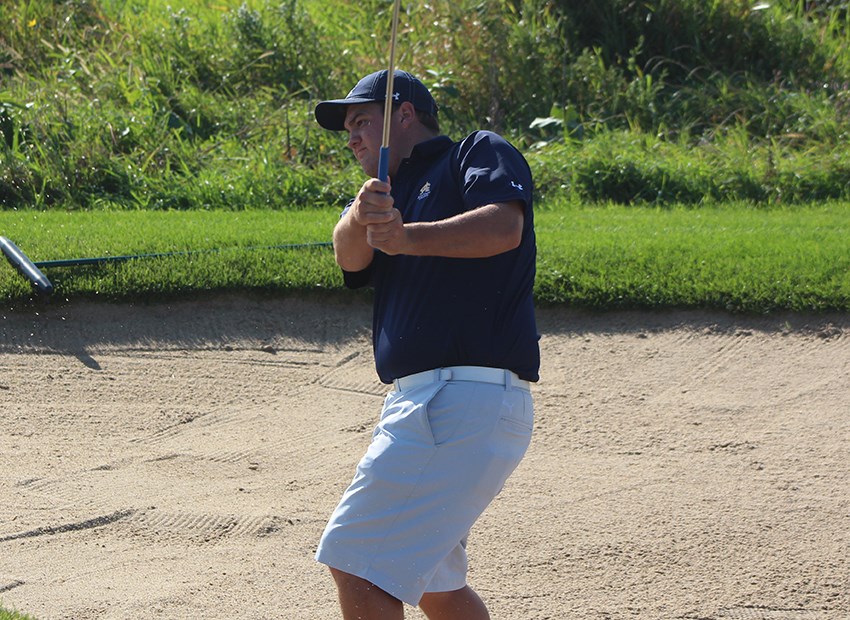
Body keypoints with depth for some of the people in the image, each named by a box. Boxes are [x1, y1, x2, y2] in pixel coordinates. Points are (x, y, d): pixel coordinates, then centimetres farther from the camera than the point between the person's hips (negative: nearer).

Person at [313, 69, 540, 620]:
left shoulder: (481, 152, 4)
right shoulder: (398, 191, 24)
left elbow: (504, 227, -17)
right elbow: (352, 258, 2)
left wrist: (412, 238, -31)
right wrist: (361, 218, -21)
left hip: (466, 402, -9)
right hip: (420, 403, 9)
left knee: (357, 566, -14)